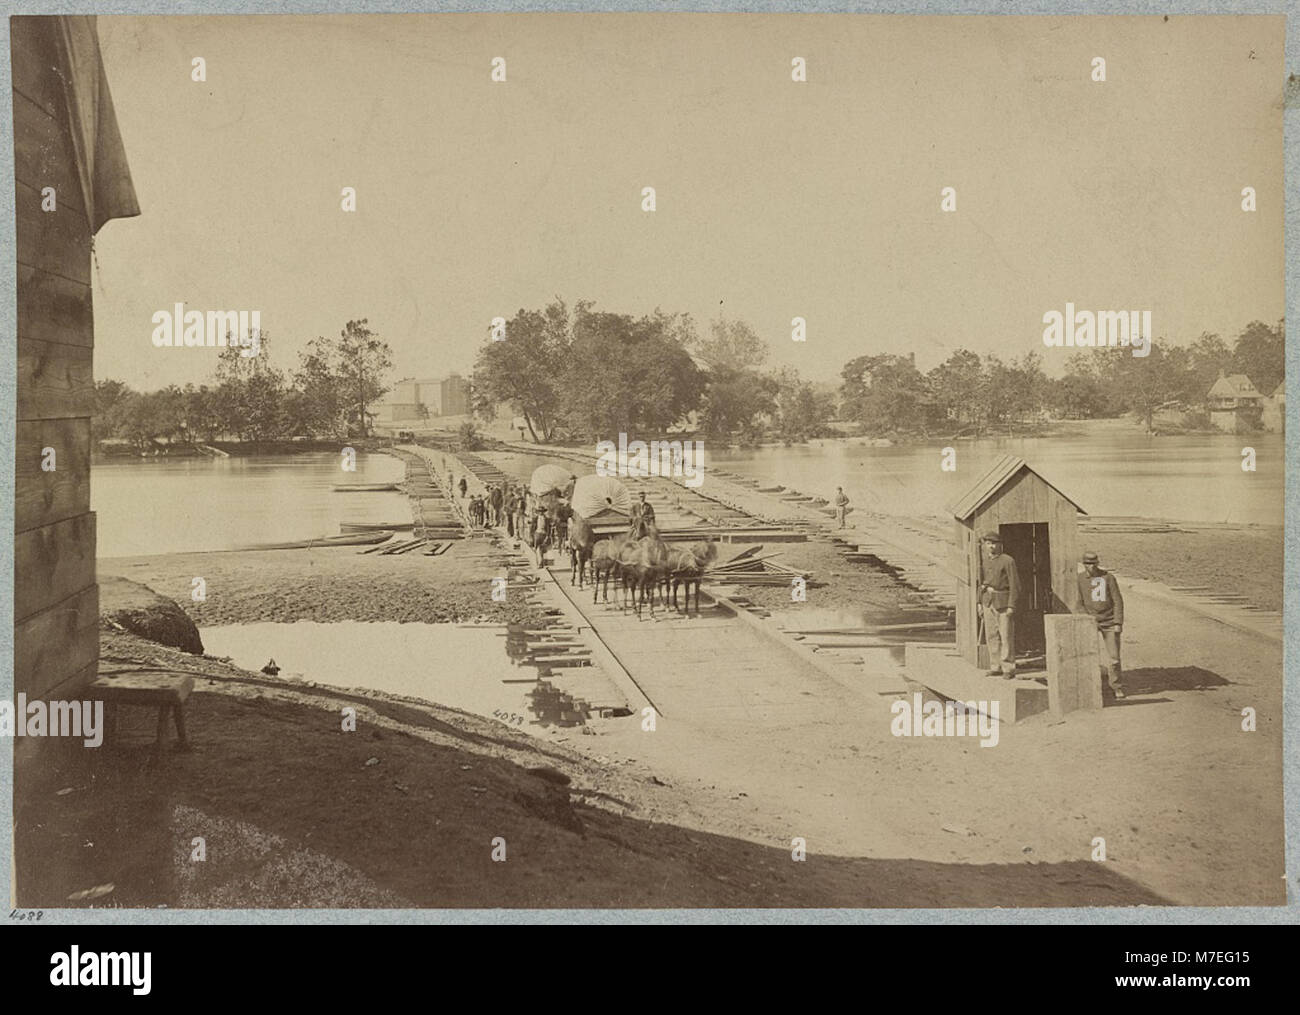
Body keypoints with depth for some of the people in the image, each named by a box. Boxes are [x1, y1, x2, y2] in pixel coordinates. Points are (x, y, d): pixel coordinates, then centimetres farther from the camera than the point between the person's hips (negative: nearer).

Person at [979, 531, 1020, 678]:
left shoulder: (1008, 561, -10)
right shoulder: (986, 561, 10)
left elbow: (1015, 584, -12)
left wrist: (1011, 606, -16)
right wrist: (980, 602, 12)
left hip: (1003, 602, -6)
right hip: (988, 601, 6)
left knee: (1006, 636, -4)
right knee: (991, 635, 7)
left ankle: (1009, 669, -1)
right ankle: (996, 667, 13)